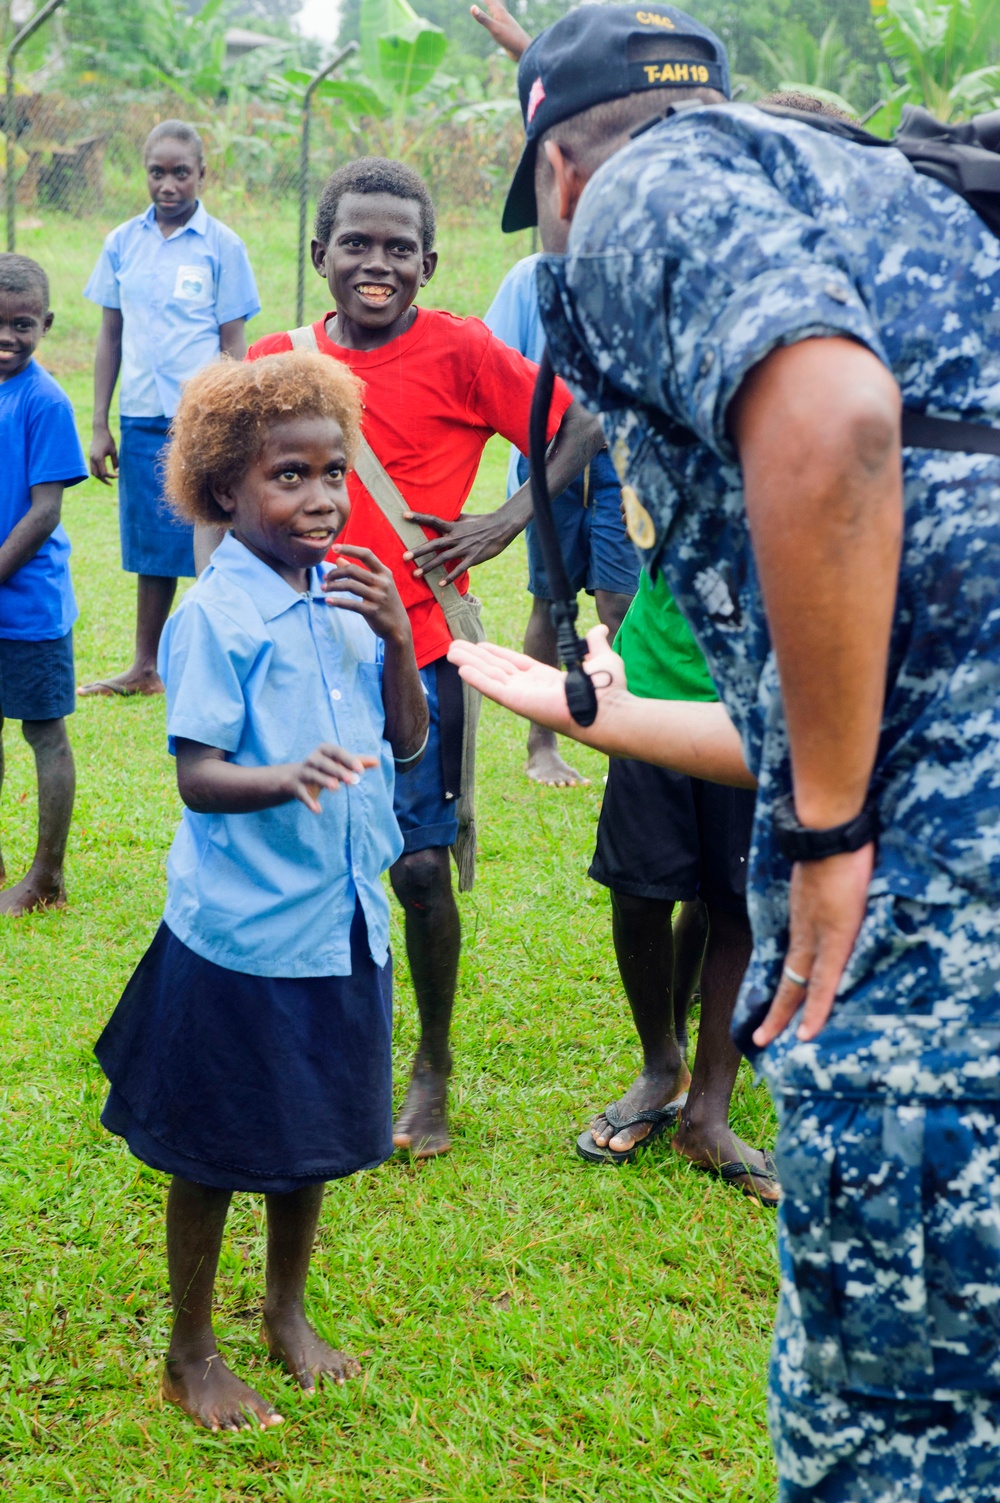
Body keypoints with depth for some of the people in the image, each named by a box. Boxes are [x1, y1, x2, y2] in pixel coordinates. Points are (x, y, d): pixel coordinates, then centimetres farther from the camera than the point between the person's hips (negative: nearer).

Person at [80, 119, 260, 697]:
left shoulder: (222, 246, -1)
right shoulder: (123, 243, 7)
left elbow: (234, 344, -1)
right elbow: (111, 336, 12)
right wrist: (100, 426, 9)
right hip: (143, 419, 3)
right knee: (154, 549, 12)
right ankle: (145, 670, 22)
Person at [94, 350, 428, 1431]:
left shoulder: (346, 599, 4)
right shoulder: (215, 615, -15)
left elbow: (408, 745, 4)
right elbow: (196, 775, -21)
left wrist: (395, 638, -12)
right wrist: (289, 777, -40)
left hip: (338, 921, 6)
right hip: (241, 930, -6)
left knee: (314, 1133, 20)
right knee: (214, 1150, 8)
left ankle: (287, 1312, 40)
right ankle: (190, 1353, 25)